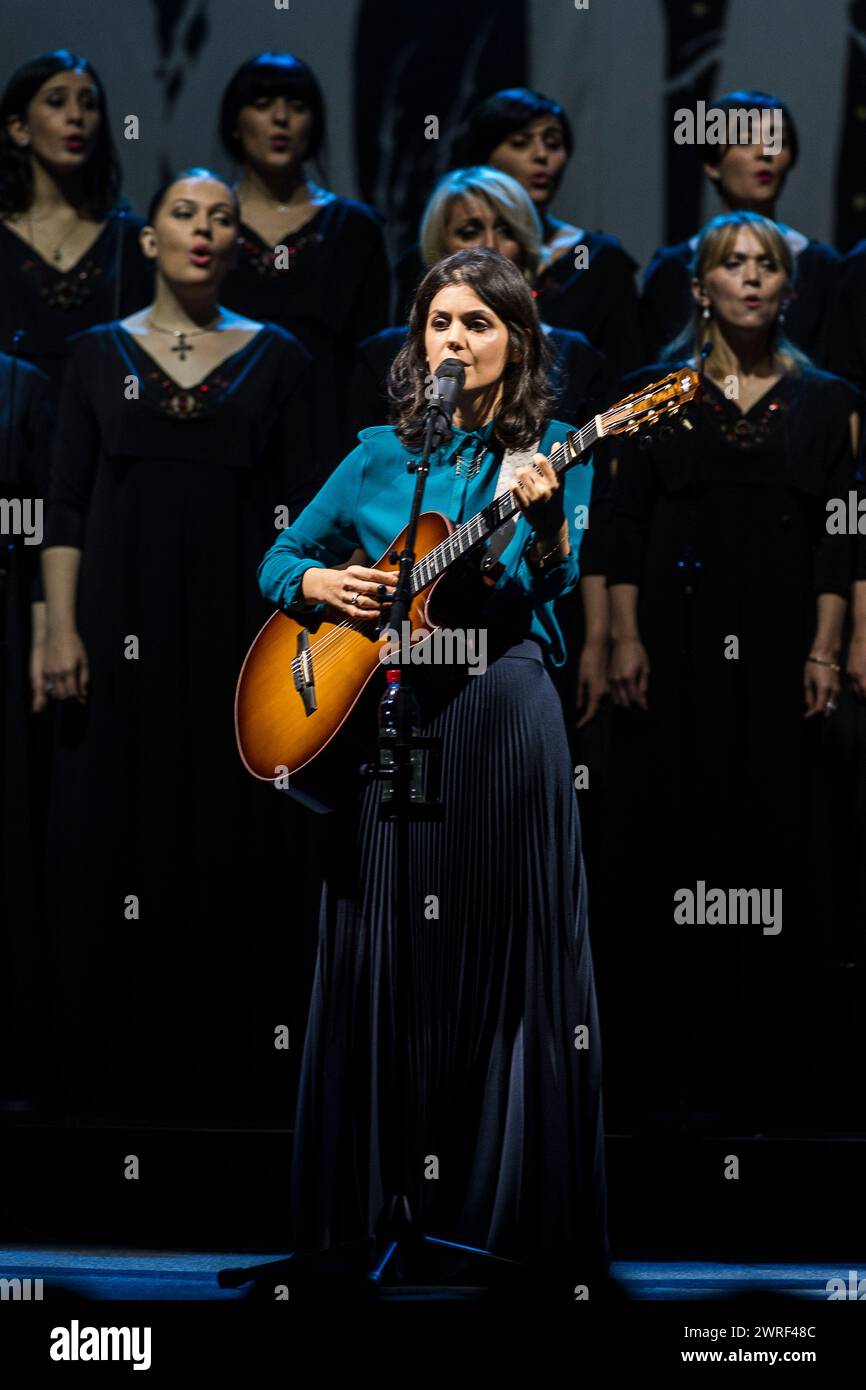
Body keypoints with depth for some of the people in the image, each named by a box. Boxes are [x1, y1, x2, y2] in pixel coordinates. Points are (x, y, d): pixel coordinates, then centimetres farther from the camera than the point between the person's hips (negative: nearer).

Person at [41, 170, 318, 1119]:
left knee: (224, 844, 1)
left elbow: (298, 503, 4)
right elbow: (66, 506, 3)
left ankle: (210, 1069, 9)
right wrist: (61, 630, -6)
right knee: (113, 838, 0)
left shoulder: (274, 357, 6)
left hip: (232, 623, 0)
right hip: (123, 627, 0)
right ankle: (107, 1073, 8)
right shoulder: (101, 354, 6)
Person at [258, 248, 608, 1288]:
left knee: (505, 957, -1)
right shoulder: (381, 456, 12)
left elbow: (550, 586, -10)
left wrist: (544, 520, -29)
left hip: (500, 712, -2)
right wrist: (319, 583, -4)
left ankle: (505, 1197, 5)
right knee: (382, 959, 3)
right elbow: (280, 559, 18)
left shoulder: (550, 452, 6)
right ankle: (376, 1194, 10)